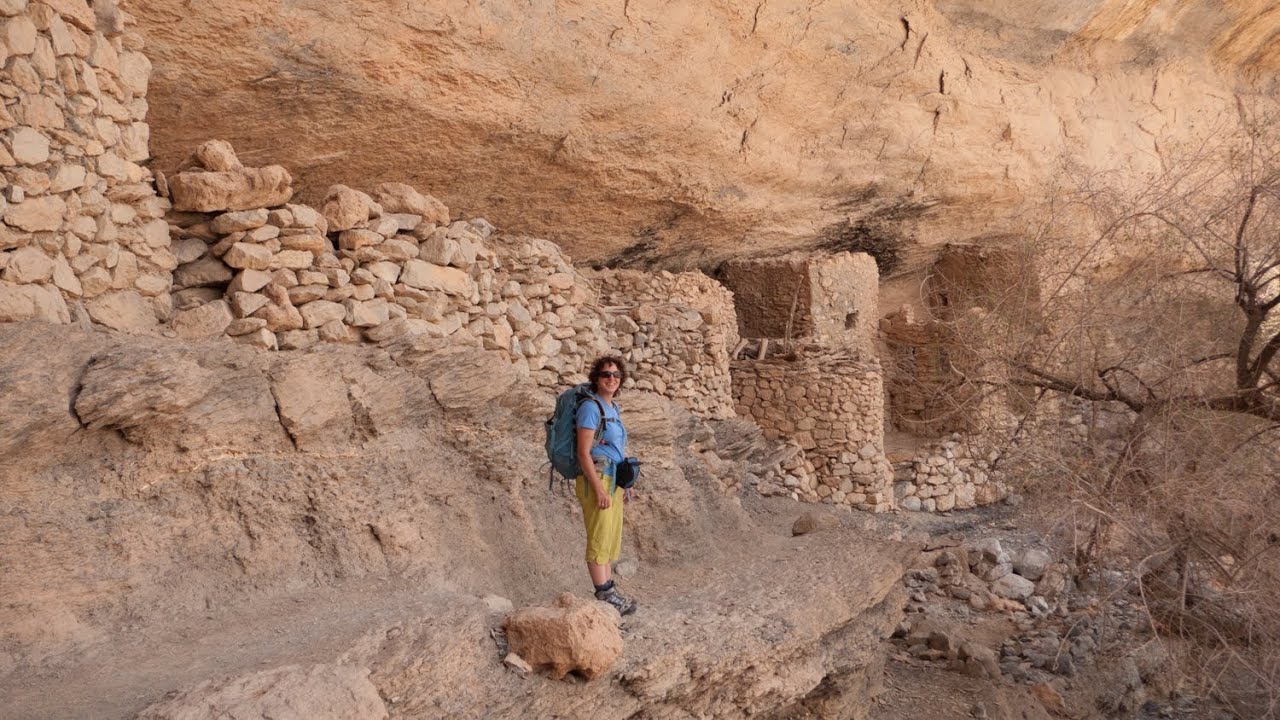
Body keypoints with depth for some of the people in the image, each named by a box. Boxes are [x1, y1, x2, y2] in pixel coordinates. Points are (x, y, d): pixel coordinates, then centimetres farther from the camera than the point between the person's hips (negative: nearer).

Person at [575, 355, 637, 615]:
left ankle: (609, 591, 22)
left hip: (614, 482, 9)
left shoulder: (613, 408, 14)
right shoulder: (590, 407, -13)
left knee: (612, 538, 13)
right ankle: (604, 595, 3)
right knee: (599, 539, -3)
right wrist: (599, 489, -22)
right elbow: (583, 453, -18)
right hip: (596, 480, -9)